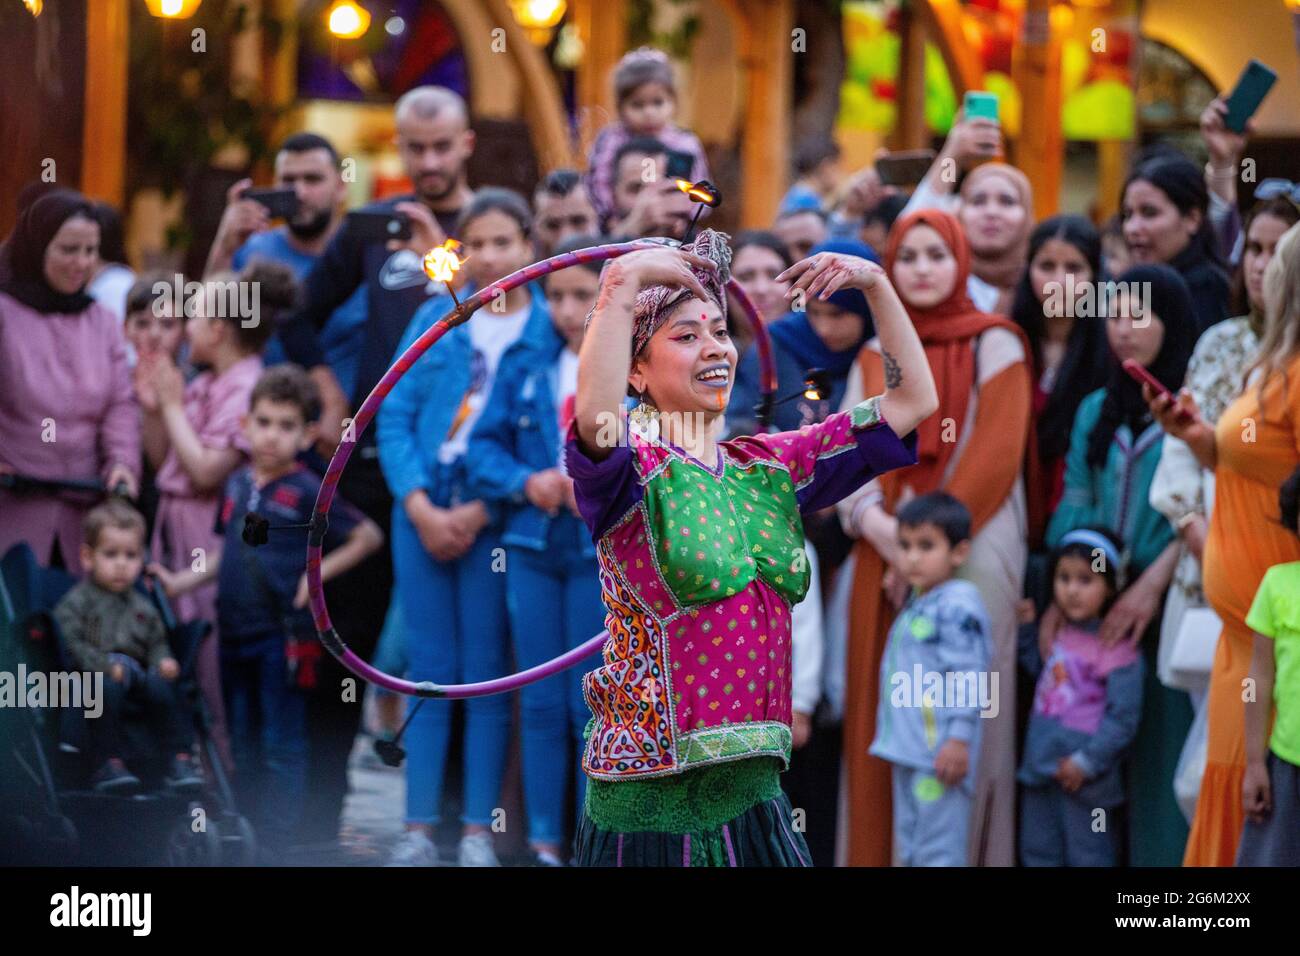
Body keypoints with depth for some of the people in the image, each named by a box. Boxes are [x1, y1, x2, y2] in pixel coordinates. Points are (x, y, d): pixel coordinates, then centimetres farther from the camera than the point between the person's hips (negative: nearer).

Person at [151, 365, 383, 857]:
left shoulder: (308, 492, -10)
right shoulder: (237, 485, 8)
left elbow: (368, 536, -6)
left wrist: (318, 574, -11)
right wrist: (180, 582, 10)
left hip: (284, 636, -7)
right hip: (236, 632, 7)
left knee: (282, 748, -1)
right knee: (244, 748, 14)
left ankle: (275, 848, 2)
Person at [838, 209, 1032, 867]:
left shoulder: (994, 346, 4)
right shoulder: (875, 358, 17)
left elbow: (995, 454, -6)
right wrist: (879, 524, -12)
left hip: (971, 557, -4)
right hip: (882, 561, 4)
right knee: (879, 718, -1)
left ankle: (963, 850, -6)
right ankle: (876, 853, 2)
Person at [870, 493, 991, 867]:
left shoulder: (958, 605, -13)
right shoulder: (915, 607, 17)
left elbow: (967, 677, -19)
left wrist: (959, 738, -23)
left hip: (940, 754, -10)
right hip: (908, 752, 10)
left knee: (938, 852, -8)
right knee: (910, 848, 15)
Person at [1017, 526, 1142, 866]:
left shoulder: (1117, 648, -17)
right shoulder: (1060, 635, 8)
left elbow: (1122, 717, -20)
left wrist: (1087, 762, -20)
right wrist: (1026, 627, 17)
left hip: (1081, 778, -9)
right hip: (1041, 768, 9)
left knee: (1088, 856, 1)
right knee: (1037, 853, 17)